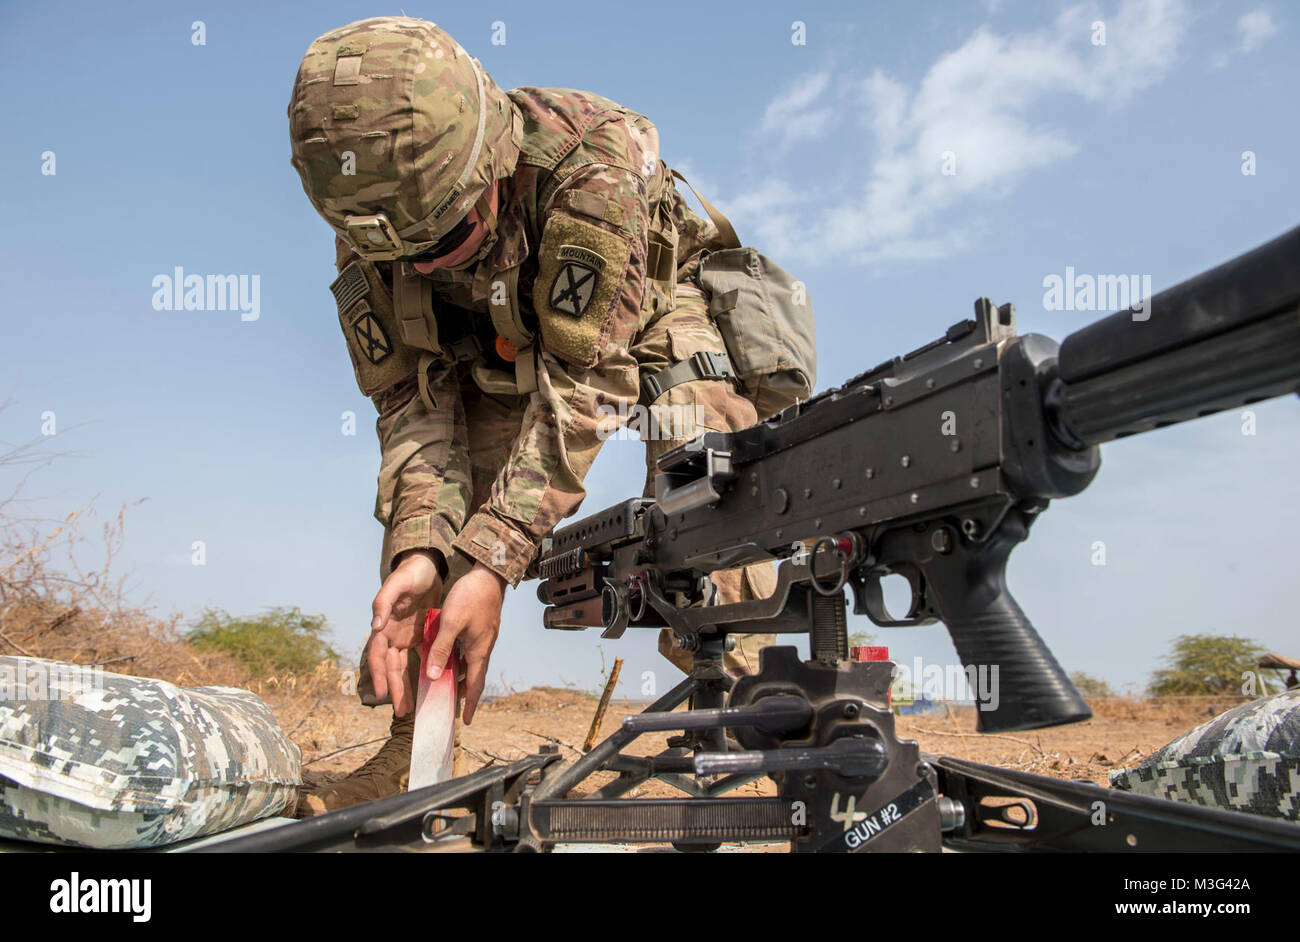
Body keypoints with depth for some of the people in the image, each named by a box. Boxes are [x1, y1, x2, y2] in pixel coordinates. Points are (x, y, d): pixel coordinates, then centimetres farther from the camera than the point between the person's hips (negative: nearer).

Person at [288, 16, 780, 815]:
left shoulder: (589, 163, -38)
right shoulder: (370, 227, -22)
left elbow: (587, 382, -39)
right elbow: (414, 398, -20)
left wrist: (494, 560, -44)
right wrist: (420, 547, -37)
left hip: (646, 315, -3)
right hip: (499, 348, 4)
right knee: (429, 503, -12)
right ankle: (409, 760, -1)